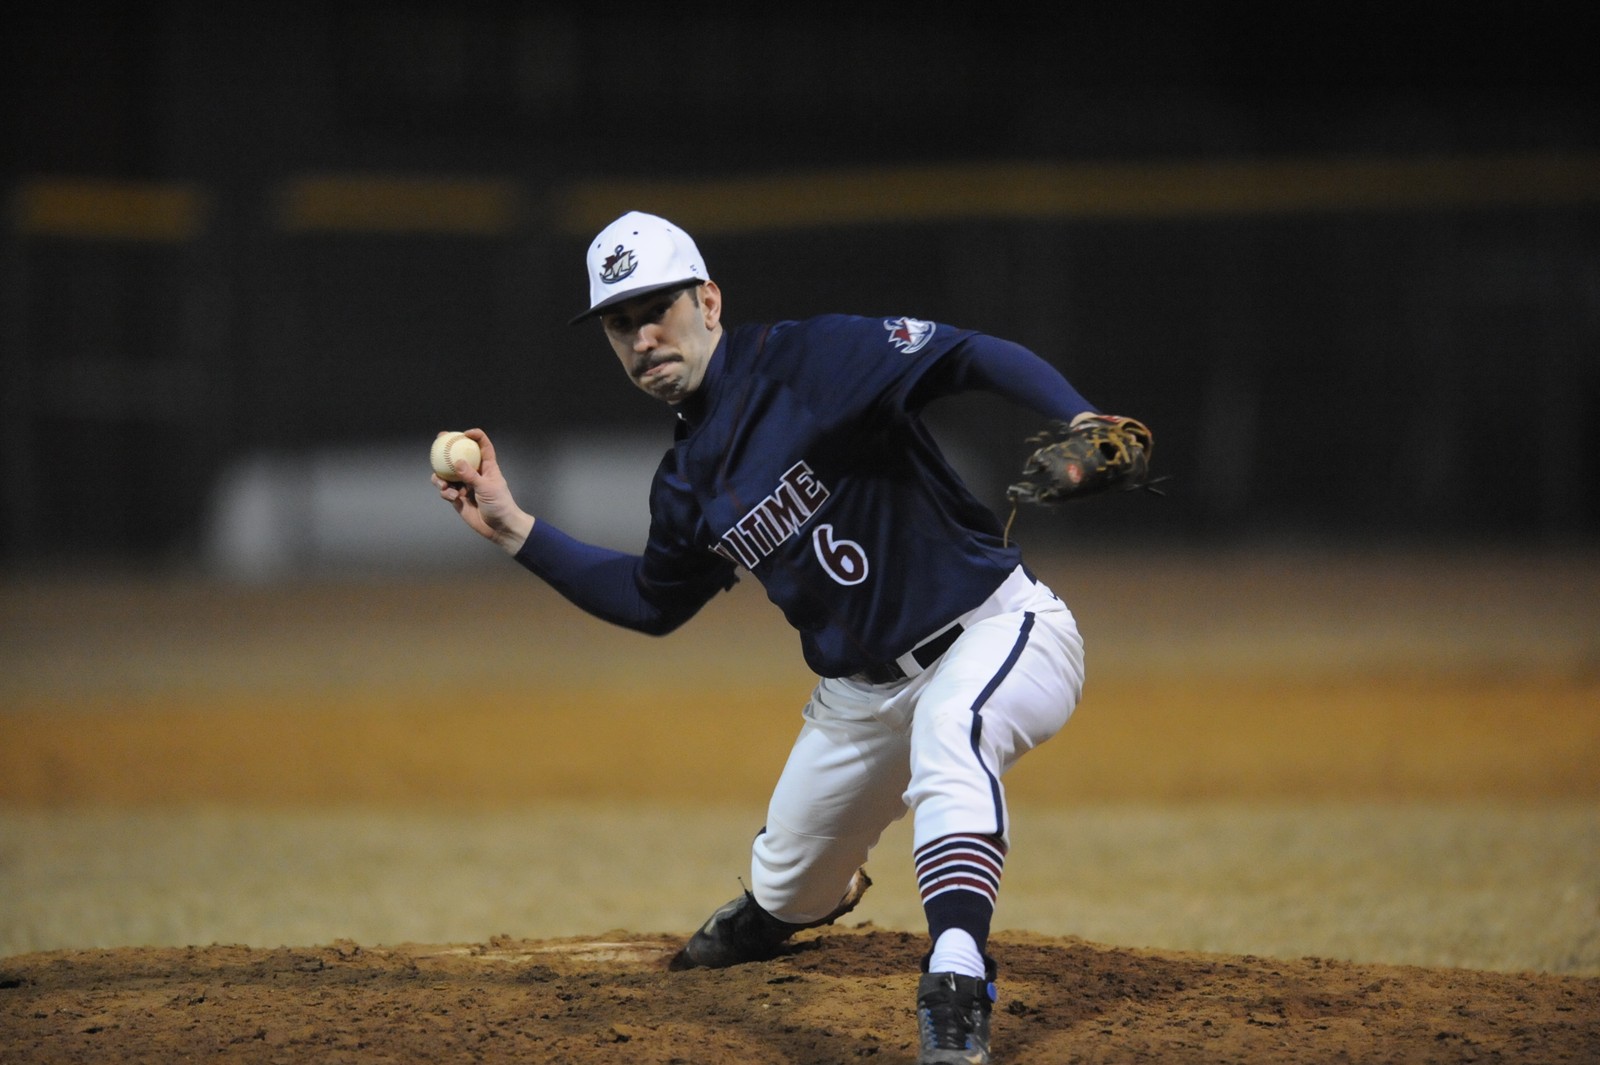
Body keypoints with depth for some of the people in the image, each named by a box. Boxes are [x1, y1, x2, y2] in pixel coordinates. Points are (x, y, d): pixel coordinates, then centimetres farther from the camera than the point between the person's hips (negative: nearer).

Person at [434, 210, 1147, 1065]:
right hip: (859, 696, 8)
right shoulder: (686, 483, 7)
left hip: (996, 631, -8)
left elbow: (974, 356, -25)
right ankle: (823, 893, 59)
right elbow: (652, 602, 23)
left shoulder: (810, 361, -16)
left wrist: (1081, 424, -42)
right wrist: (514, 529, 18)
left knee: (948, 733, -41)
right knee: (787, 891, 19)